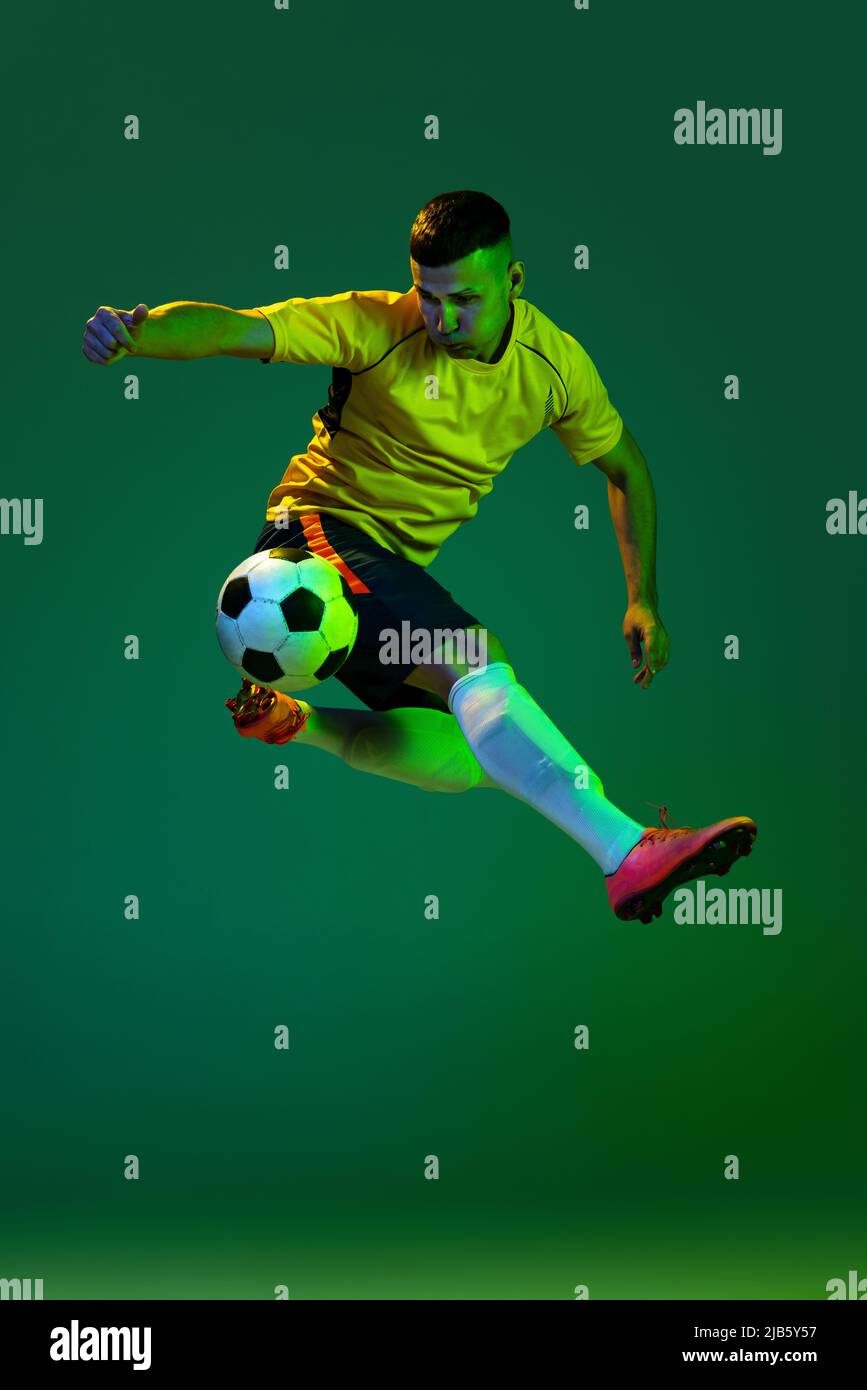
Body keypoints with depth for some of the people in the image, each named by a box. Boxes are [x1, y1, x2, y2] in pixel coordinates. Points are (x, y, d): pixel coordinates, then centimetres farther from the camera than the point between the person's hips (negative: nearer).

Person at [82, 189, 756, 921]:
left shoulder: (554, 362, -1)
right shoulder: (379, 326, -14)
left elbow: (626, 468, 14)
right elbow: (232, 329, -24)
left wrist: (643, 601, 6)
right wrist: (136, 329, -44)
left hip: (401, 567, 7)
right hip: (323, 530, -7)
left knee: (467, 760, -14)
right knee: (477, 662, -32)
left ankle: (289, 717, 4)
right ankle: (630, 854, -42)